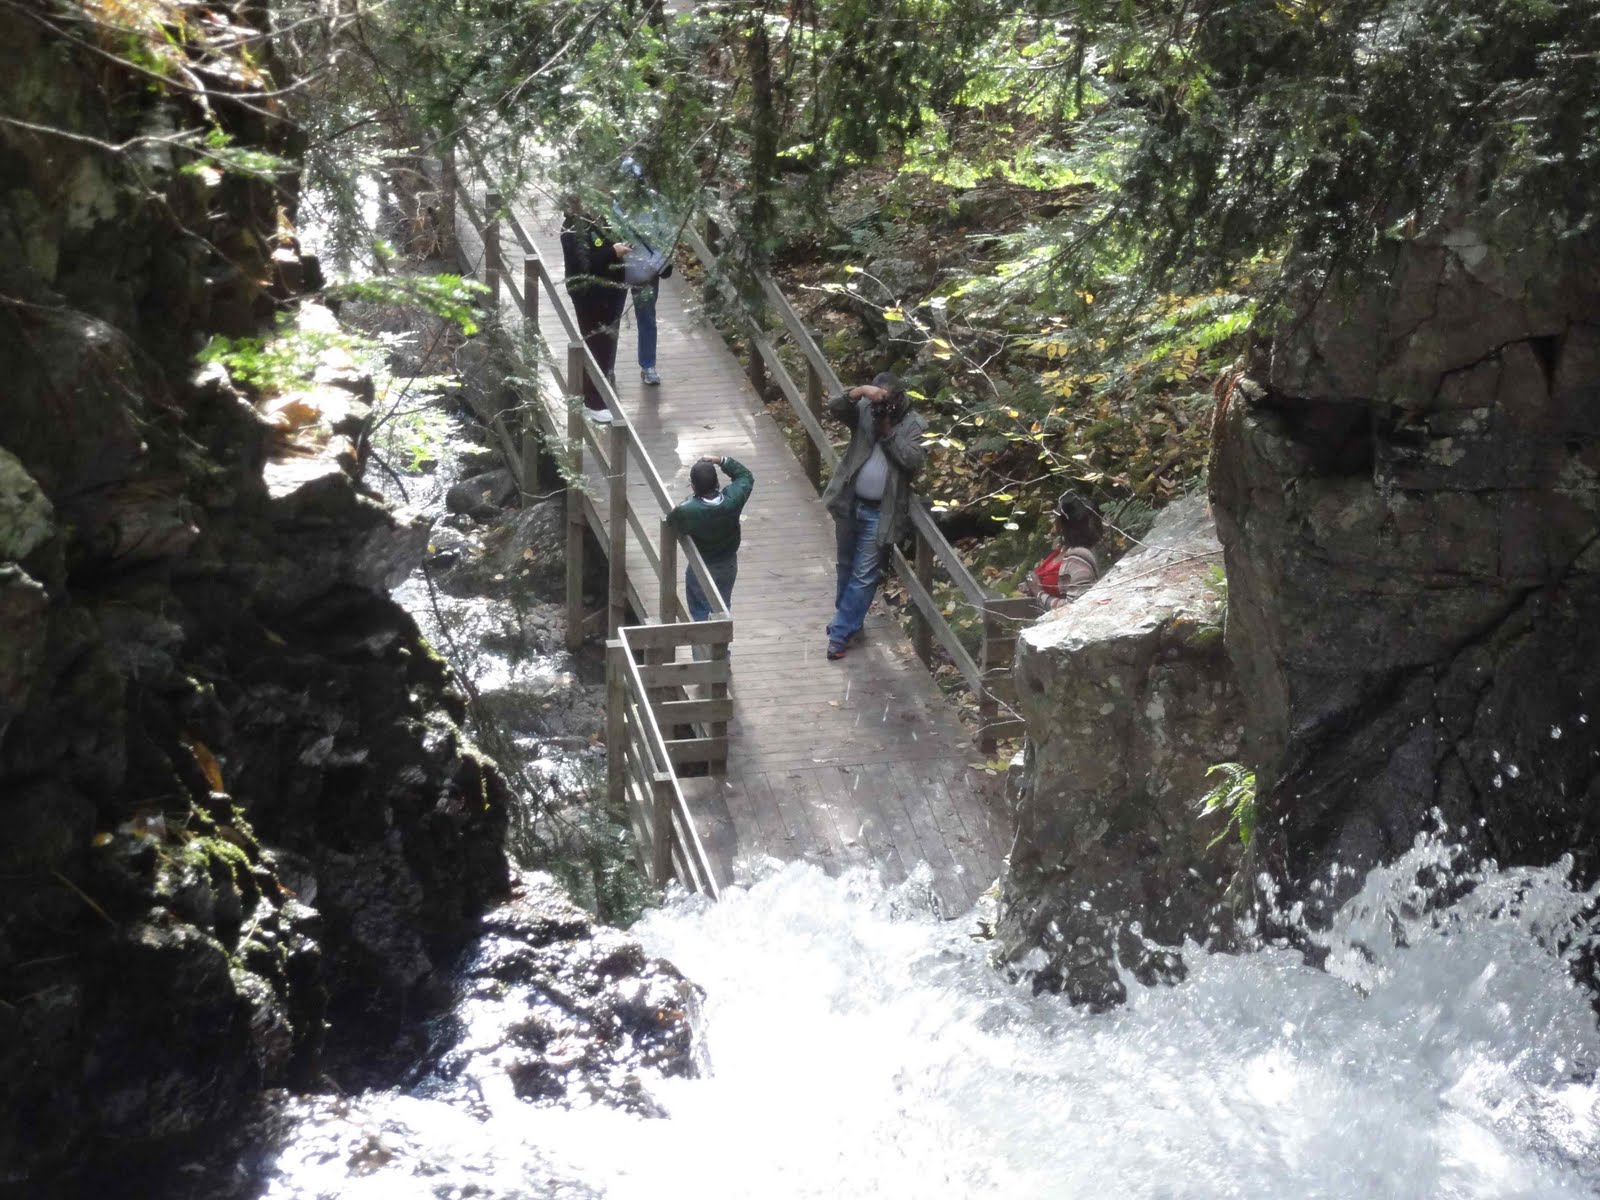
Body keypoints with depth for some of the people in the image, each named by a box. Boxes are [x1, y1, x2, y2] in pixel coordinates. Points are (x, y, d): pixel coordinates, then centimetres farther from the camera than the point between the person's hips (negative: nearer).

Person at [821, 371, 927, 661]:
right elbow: (834, 406, -15)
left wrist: (888, 431, -20)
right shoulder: (864, 411, 0)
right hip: (850, 504, 4)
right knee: (845, 566, 19)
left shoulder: (915, 426, -6)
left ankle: (840, 632, 7)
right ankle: (847, 618, 38)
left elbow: (913, 460, -20)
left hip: (880, 513, -4)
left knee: (864, 576, 0)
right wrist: (860, 390, -29)